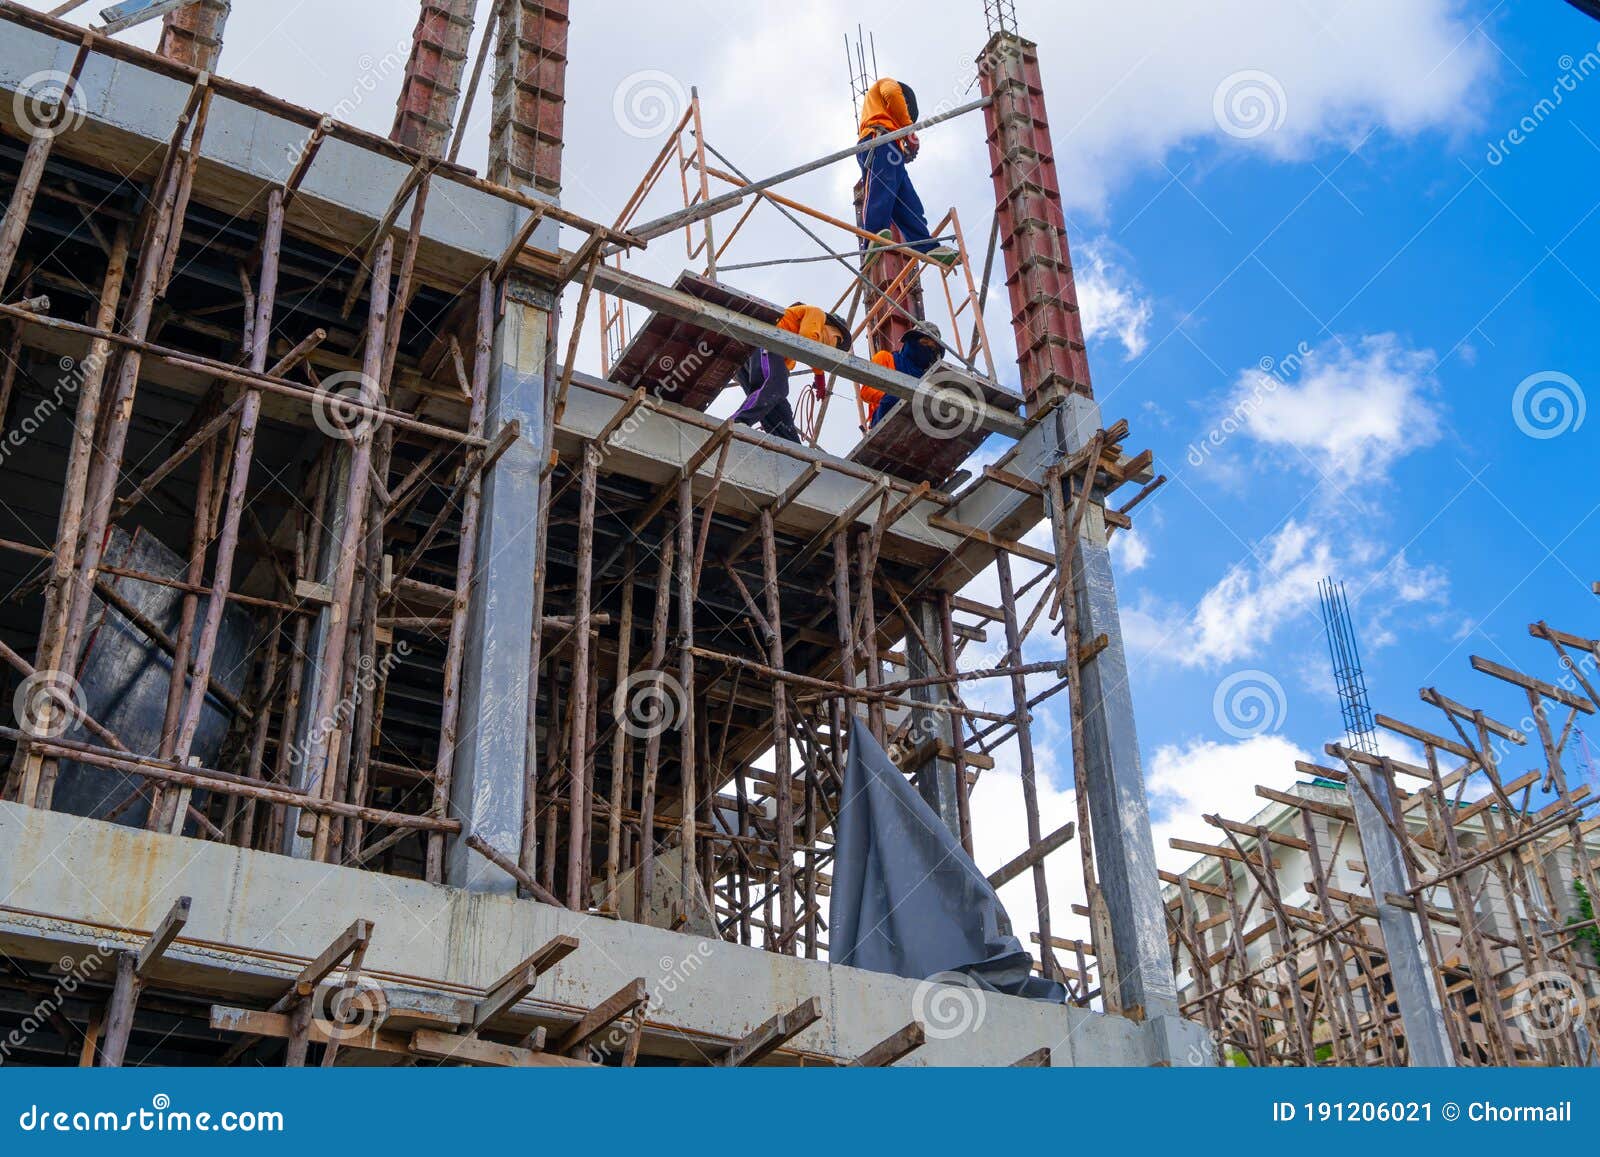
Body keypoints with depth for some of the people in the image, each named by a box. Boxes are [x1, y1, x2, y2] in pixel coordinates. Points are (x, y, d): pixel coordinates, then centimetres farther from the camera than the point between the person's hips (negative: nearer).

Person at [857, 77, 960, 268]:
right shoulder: (887, 83, 26)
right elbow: (892, 93, 2)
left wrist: (903, 152, 24)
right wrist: (910, 130, -1)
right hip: (880, 139, -9)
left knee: (908, 207, -5)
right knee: (881, 189, -30)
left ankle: (928, 248, -18)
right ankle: (874, 235, -50)